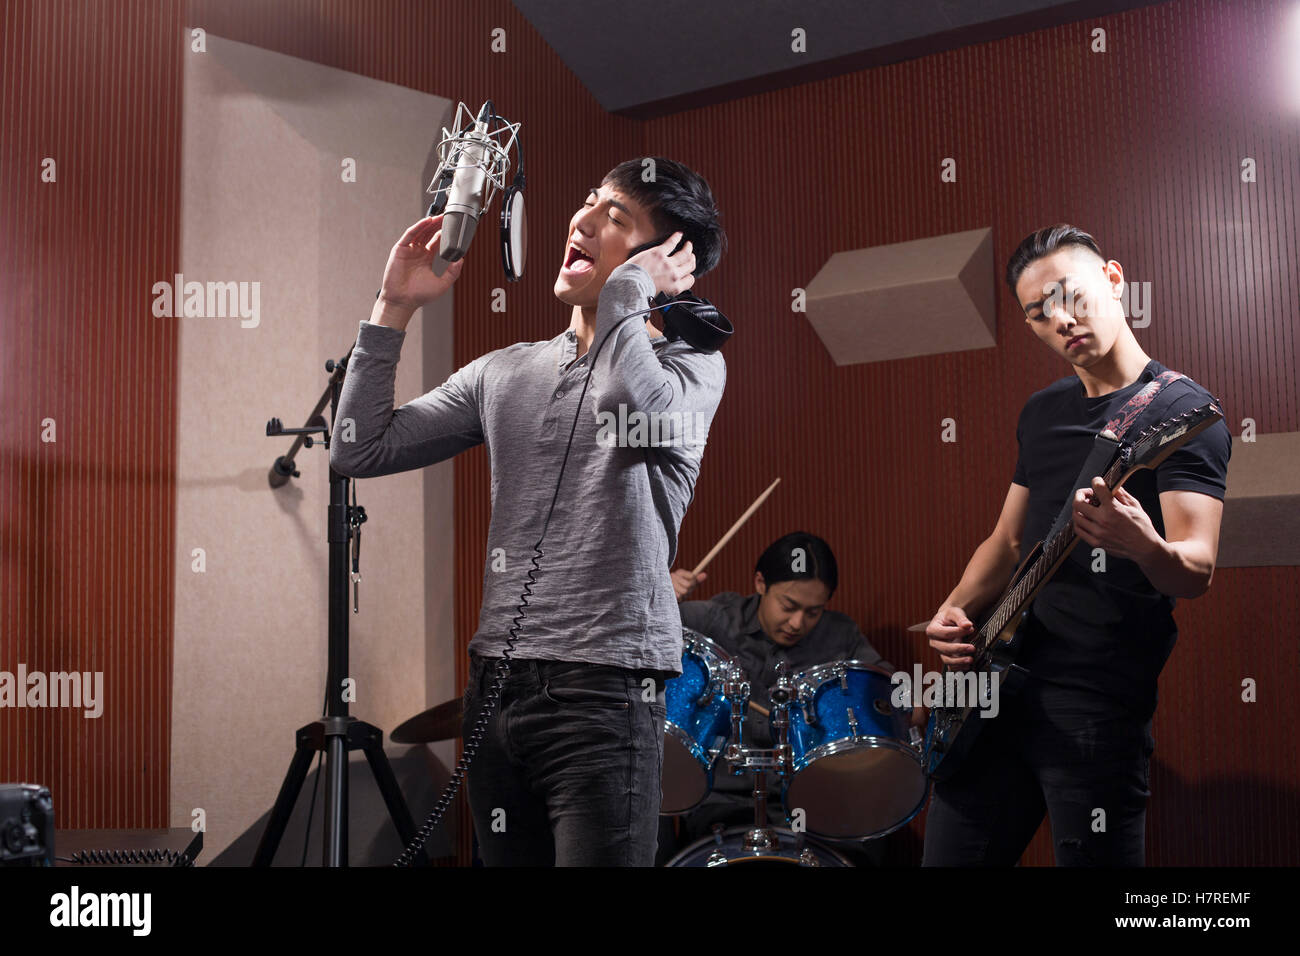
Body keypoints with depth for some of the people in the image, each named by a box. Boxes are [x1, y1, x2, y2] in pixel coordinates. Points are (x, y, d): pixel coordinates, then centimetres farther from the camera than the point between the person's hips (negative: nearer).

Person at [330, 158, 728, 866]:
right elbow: (361, 450, 15)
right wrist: (395, 306, 11)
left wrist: (628, 287, -9)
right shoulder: (505, 371, 17)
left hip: (606, 696, -5)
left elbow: (636, 407, -23)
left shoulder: (690, 363, 2)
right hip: (496, 687, 5)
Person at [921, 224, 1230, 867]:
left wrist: (1143, 547, -39)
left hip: (1097, 709, -7)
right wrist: (957, 610, 3)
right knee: (949, 858, 10)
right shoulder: (1043, 412, 15)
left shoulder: (1180, 410, -8)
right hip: (998, 679, 7)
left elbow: (1197, 570, -17)